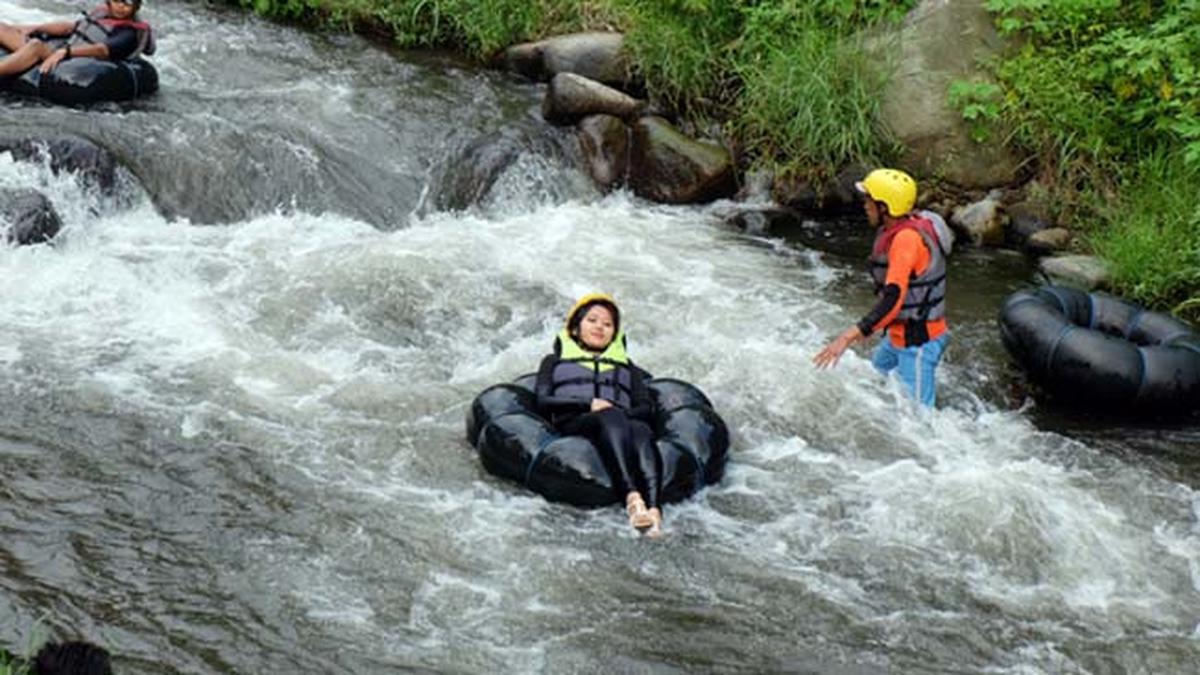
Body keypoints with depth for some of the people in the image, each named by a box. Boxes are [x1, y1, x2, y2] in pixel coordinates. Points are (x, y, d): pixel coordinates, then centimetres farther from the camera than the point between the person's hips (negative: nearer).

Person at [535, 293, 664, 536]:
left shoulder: (626, 367, 38)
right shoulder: (555, 361, 33)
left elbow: (646, 408, 20)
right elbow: (543, 401, 13)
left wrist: (623, 412, -4)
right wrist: (588, 404, -2)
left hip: (620, 421, 2)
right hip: (573, 424, -2)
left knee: (642, 431, -38)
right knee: (610, 418, -39)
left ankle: (654, 509, -64)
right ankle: (632, 496, -63)